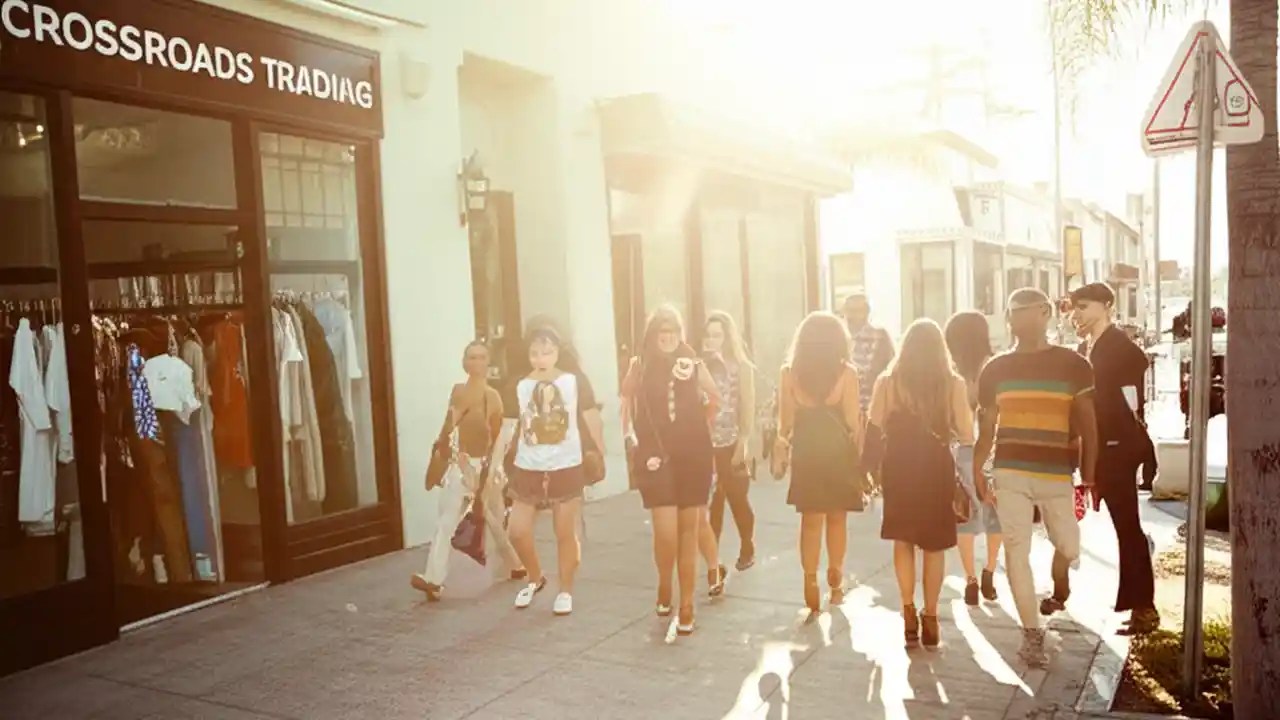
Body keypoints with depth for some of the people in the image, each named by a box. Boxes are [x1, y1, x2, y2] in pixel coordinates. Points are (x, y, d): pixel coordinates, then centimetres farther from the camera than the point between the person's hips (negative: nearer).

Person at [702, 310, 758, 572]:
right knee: (710, 501, 2)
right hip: (706, 444, 2)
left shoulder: (741, 366, 1)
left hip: (731, 444, -1)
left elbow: (748, 407, -2)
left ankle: (747, 550, 23)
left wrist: (743, 444, -9)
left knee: (737, 498, 5)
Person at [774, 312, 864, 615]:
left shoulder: (790, 372, -5)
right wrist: (861, 456, 1)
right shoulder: (846, 372, -8)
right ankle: (835, 580, 25)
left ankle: (811, 580, 0)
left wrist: (781, 453, 8)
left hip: (806, 453, 1)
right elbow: (853, 421, -8)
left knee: (811, 520, 8)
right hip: (839, 452, 0)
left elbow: (786, 421, -3)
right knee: (836, 518, 14)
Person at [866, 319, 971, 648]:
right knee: (934, 544, 11)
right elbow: (966, 435, -6)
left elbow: (874, 430, -4)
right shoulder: (953, 383, -5)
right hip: (936, 467, -1)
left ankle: (909, 610, 8)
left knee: (903, 539, 15)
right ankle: (930, 617, 15)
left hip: (898, 467, 1)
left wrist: (872, 467, 6)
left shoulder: (888, 381, -2)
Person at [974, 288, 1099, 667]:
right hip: (1010, 472, 1)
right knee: (1016, 550, -2)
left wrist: (1088, 476, -8)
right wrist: (977, 473, 4)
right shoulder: (996, 369, 5)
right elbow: (986, 427, 9)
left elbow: (1087, 426, -2)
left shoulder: (1073, 365, -1)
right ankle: (1032, 632, 9)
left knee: (1068, 546, 6)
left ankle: (1059, 578, 44)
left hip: (1057, 473, -1)